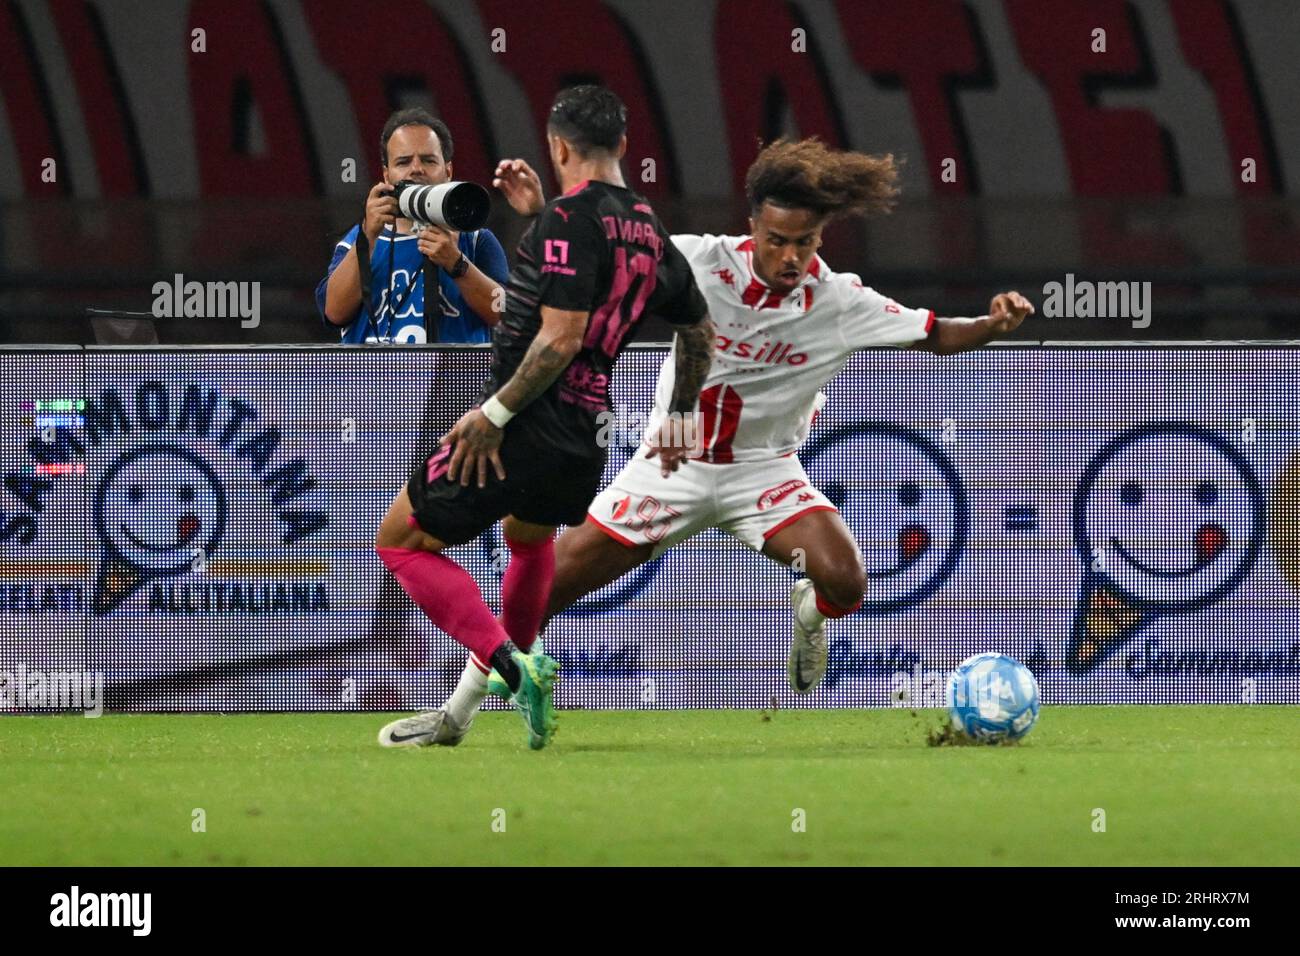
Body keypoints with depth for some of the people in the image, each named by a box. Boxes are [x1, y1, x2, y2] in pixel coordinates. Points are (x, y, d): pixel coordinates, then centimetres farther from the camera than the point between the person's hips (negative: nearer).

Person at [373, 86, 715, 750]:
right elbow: (699, 332, 23)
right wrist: (678, 422, 35)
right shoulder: (649, 232, 10)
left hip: (528, 424, -8)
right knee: (528, 534, 37)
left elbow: (561, 338, -23)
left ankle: (513, 666, -12)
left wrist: (494, 413, -17)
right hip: (587, 439, 8)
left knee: (400, 540, 3)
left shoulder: (569, 219, -15)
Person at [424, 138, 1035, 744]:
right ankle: (460, 707, 16)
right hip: (673, 461, 0)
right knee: (548, 585, -4)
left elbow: (935, 335, -7)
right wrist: (540, 213, -24)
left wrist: (991, 326, -27)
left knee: (844, 584, -26)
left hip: (764, 468, 0)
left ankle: (808, 612, 14)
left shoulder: (841, 302, -14)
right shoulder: (702, 261, -16)